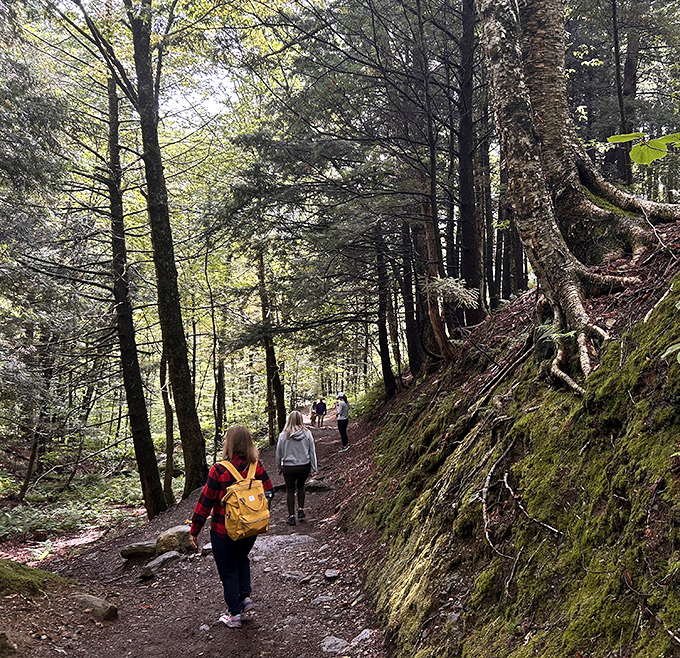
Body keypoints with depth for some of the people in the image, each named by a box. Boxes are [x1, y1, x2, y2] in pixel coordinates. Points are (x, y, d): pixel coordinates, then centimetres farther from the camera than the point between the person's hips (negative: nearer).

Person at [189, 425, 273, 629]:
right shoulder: (257, 467, -9)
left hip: (224, 530, -4)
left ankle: (235, 614, 22)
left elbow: (205, 501, -15)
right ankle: (245, 596, 25)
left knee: (228, 570, 13)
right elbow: (268, 493, 1)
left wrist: (194, 530, -5)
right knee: (241, 560, 32)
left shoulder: (219, 470, -22)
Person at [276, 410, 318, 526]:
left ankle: (291, 516, 13)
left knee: (290, 490, 11)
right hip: (304, 466, 2)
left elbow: (278, 454, 0)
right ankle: (301, 510, 21)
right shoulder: (307, 434, -6)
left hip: (289, 468, -2)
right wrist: (314, 469, 8)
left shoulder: (283, 435, -9)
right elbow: (312, 452, 0)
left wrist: (279, 467, 14)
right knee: (301, 486, 25)